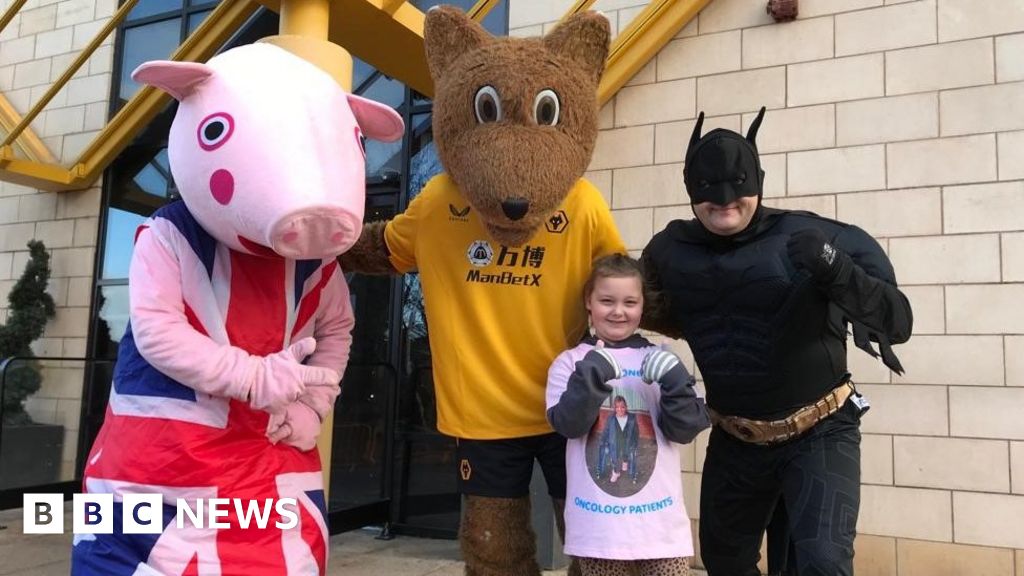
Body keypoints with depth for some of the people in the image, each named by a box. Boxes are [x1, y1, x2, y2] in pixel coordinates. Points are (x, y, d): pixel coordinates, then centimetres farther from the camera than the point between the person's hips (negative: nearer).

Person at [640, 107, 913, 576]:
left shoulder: (806, 237, -18)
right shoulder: (670, 250, -5)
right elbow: (661, 314, 17)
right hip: (734, 439, 5)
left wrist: (837, 273, -36)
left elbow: (897, 321, -20)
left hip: (820, 433, -4)